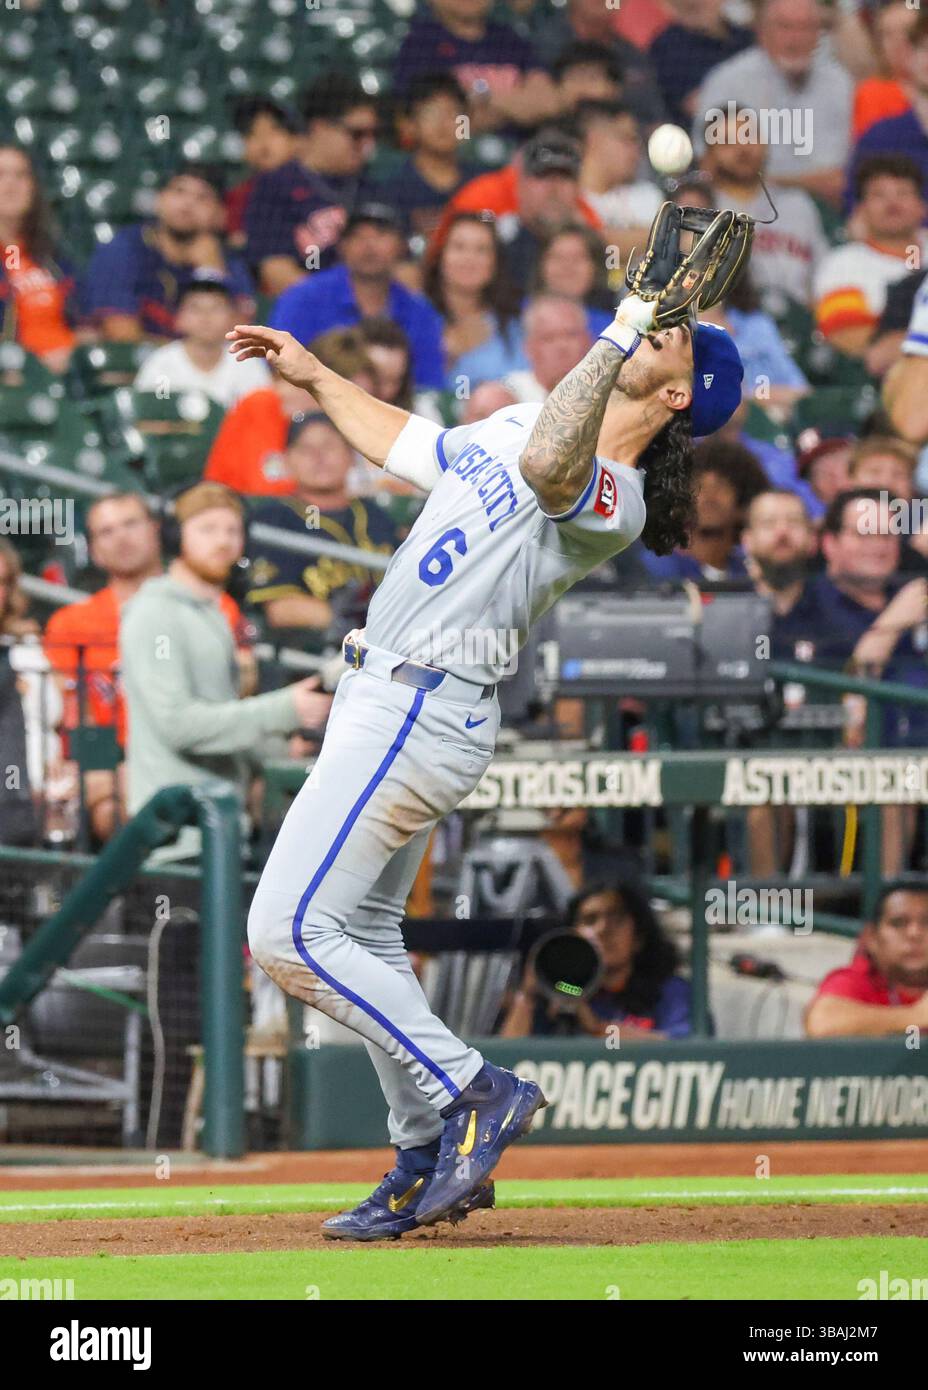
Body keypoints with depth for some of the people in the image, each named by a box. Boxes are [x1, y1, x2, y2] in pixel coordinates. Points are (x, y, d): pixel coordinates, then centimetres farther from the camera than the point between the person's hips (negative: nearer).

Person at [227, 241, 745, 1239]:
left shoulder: (612, 498, -18)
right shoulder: (521, 420, 12)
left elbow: (547, 467, -42)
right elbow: (407, 446, 30)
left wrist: (627, 327, -42)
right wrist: (316, 379, 34)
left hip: (417, 712, -10)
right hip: (389, 702, 10)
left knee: (291, 934, -13)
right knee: (362, 937, 16)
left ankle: (472, 1091, -8)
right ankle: (427, 1163, 23)